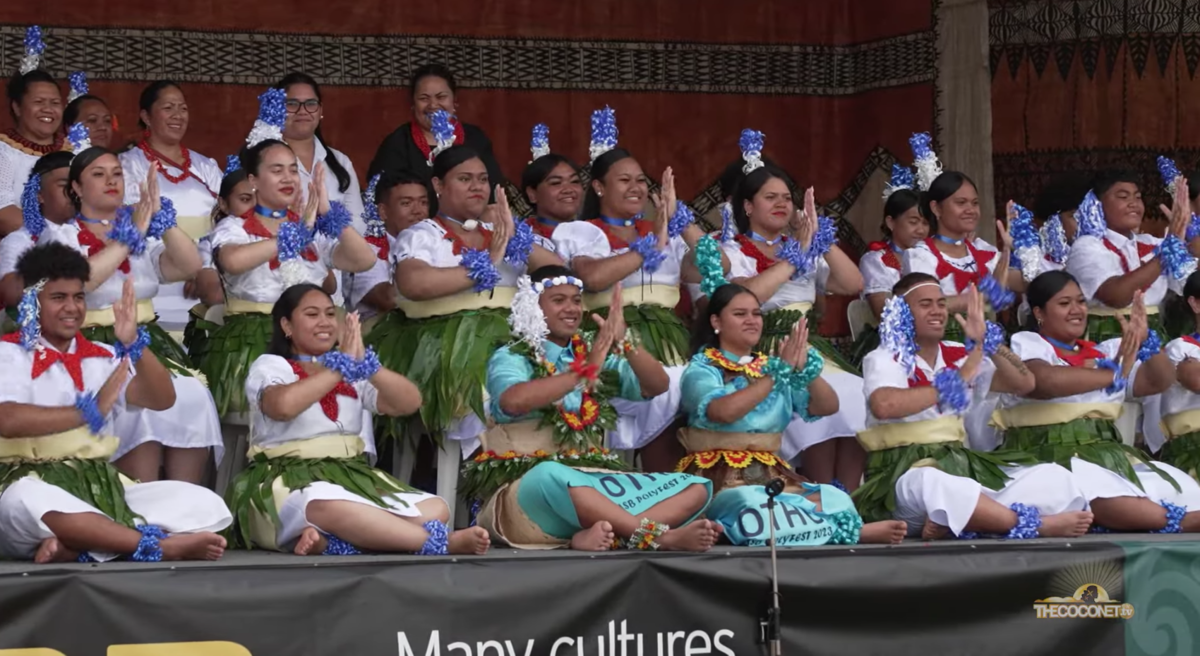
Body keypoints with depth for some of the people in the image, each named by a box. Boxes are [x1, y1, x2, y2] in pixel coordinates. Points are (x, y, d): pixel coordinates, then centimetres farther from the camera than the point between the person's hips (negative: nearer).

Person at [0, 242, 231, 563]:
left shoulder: (102, 357, 18)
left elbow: (162, 399, 3)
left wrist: (133, 344, -12)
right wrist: (91, 411, -18)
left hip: (103, 488, 6)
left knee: (205, 505, -13)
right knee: (26, 499, -43)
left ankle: (77, 546, -28)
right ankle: (161, 545, -35)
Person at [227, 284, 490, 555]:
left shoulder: (354, 375, 18)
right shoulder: (270, 366, 2)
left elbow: (409, 403, 3)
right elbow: (283, 405, -23)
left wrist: (365, 363, -11)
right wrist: (342, 365, -15)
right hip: (289, 481, -7)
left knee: (436, 509, -15)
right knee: (331, 506, -41)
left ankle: (329, 541, -34)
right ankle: (441, 542, -38)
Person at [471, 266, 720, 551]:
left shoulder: (599, 357, 18)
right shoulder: (510, 358, 3)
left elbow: (658, 386, 8)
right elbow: (513, 401, -20)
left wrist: (623, 342, -7)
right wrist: (585, 370, -16)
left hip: (596, 482, 6)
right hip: (528, 484, -6)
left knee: (696, 487, -11)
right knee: (551, 475, -41)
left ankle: (604, 534, -37)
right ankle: (658, 537, -44)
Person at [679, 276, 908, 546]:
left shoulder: (771, 368, 16)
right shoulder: (702, 369, 0)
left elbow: (828, 407, 6)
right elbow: (724, 411, -22)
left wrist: (806, 368, -12)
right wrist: (780, 371, -20)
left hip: (772, 472, 5)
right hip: (720, 476, -5)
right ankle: (849, 531, -26)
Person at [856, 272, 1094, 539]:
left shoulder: (961, 356, 16)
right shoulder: (884, 359, 0)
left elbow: (1024, 384, 8)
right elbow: (883, 405, -23)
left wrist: (986, 343, -5)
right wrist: (950, 386, -14)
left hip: (962, 465, 7)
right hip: (904, 473, -7)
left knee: (1055, 477, -9)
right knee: (929, 483, -43)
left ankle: (955, 522, -28)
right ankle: (1035, 525, -30)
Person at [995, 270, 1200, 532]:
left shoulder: (1104, 352, 22)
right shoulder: (1025, 344, 4)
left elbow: (1161, 382, 16)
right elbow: (1045, 381, -18)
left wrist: (1145, 341, -2)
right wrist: (1115, 373, -10)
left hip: (1112, 455, 7)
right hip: (1049, 457, -7)